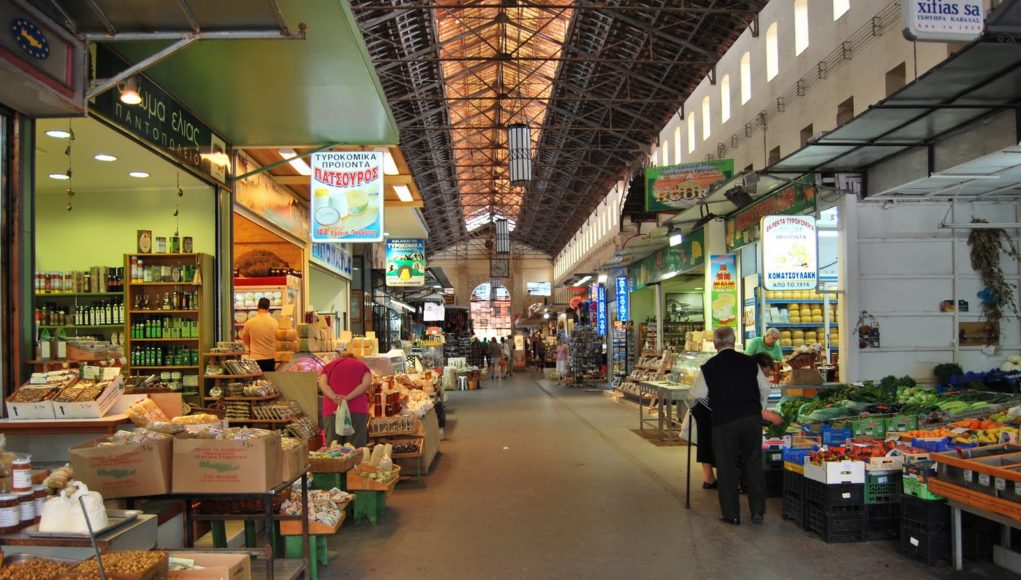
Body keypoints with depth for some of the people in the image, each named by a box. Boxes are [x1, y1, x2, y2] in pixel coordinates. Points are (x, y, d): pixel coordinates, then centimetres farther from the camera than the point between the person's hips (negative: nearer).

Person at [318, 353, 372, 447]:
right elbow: (366, 383, -1)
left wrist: (334, 397, -11)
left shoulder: (329, 366, 23)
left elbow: (322, 384, 3)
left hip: (332, 410, 1)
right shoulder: (362, 365, 20)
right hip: (357, 410, -1)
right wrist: (348, 397, -9)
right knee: (356, 449, -4)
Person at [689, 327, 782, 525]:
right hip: (752, 418, 3)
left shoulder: (709, 367, -5)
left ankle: (731, 514, 11)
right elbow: (765, 388, 7)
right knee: (754, 464, 13)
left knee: (726, 468, 7)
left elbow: (697, 395, -1)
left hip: (724, 421, -3)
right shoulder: (750, 362, 3)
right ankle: (758, 511, 16)